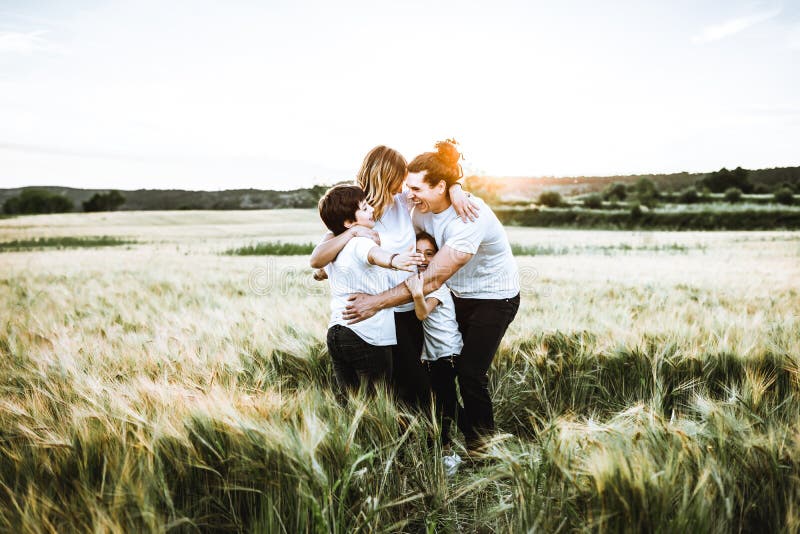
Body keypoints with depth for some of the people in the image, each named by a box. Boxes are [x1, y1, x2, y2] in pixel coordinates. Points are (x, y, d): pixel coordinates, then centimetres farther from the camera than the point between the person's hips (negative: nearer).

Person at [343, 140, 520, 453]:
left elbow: (432, 280, -38)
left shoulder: (469, 218, -35)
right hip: (459, 294, 7)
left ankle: (481, 439, 18)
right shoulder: (424, 210, -12)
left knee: (470, 372, -7)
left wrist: (377, 302, -38)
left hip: (495, 298, -7)